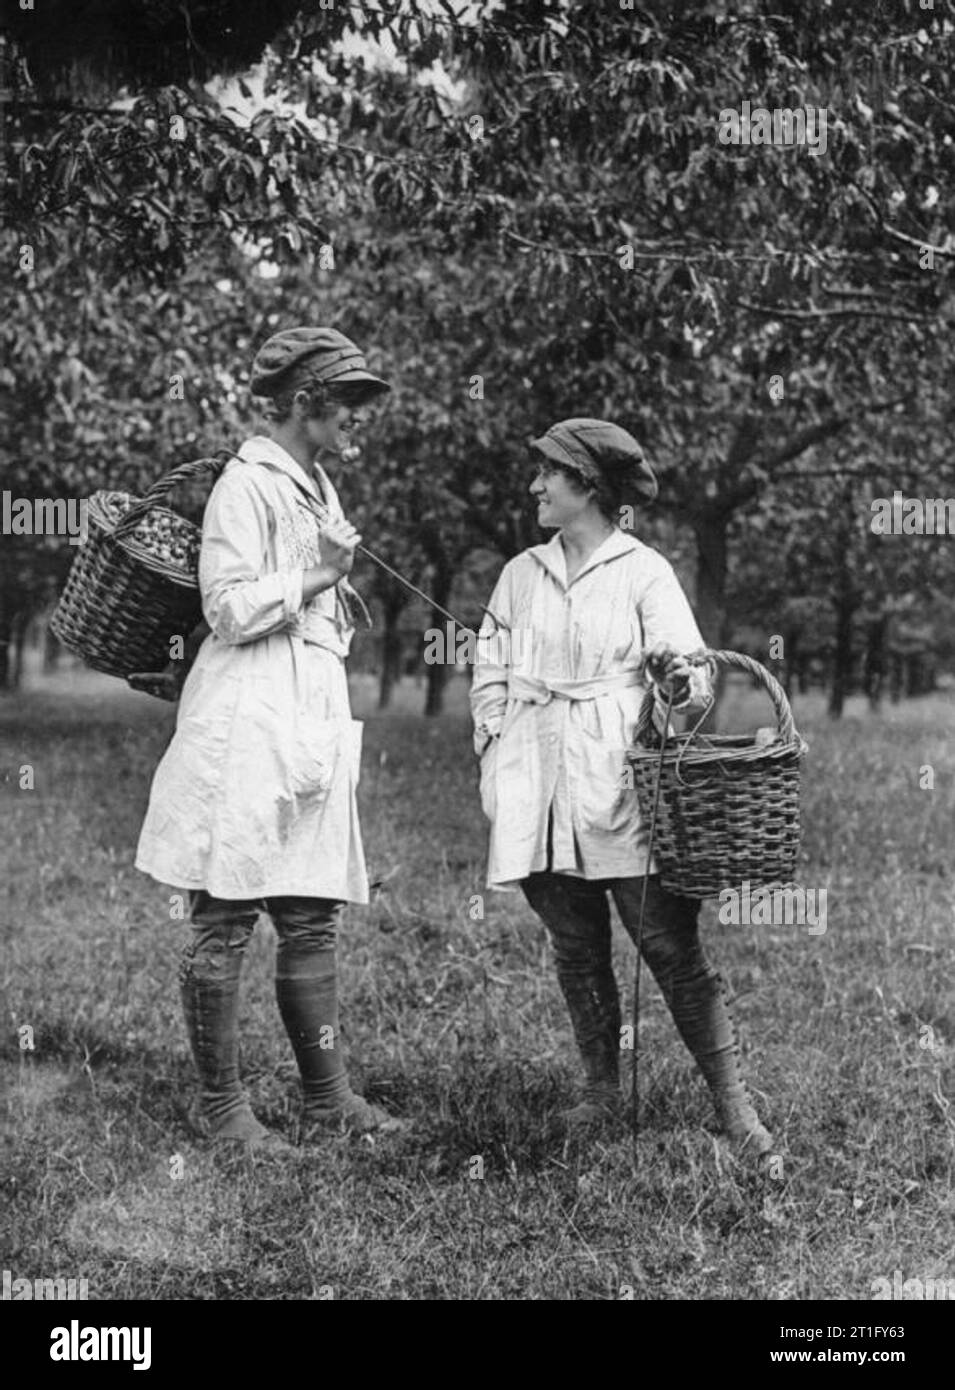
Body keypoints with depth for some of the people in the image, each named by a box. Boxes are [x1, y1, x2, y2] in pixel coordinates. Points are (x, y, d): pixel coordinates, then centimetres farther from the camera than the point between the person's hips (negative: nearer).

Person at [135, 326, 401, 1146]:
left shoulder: (319, 488, 20)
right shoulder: (248, 485, -8)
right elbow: (229, 608, -15)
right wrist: (319, 575, -9)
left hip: (314, 722, 9)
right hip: (246, 723, -9)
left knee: (313, 920, 9)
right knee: (225, 924, -3)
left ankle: (328, 1099, 14)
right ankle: (222, 1107, 4)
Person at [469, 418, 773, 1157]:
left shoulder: (644, 571, 2)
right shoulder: (521, 575, 15)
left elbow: (687, 666, -7)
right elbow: (490, 674, 15)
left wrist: (681, 681, -31)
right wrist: (495, 762, 2)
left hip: (621, 789, -4)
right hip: (538, 795, 4)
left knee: (673, 945, -5)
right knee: (576, 950, 9)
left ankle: (733, 1101, 0)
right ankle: (602, 1087, 22)